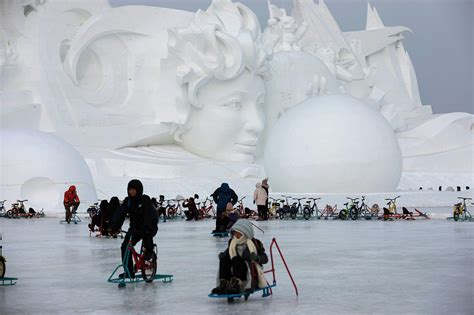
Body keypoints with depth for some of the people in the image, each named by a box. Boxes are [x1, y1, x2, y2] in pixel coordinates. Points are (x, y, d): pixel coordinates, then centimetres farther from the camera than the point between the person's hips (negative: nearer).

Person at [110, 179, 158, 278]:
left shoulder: (145, 200, -17)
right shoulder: (128, 201, 0)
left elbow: (148, 214, -29)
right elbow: (120, 213, -8)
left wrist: (146, 227, -44)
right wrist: (114, 227, -21)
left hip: (149, 227, -5)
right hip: (135, 228, 5)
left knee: (146, 234, -39)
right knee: (125, 246, -9)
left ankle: (149, 252, -7)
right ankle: (129, 271, -1)